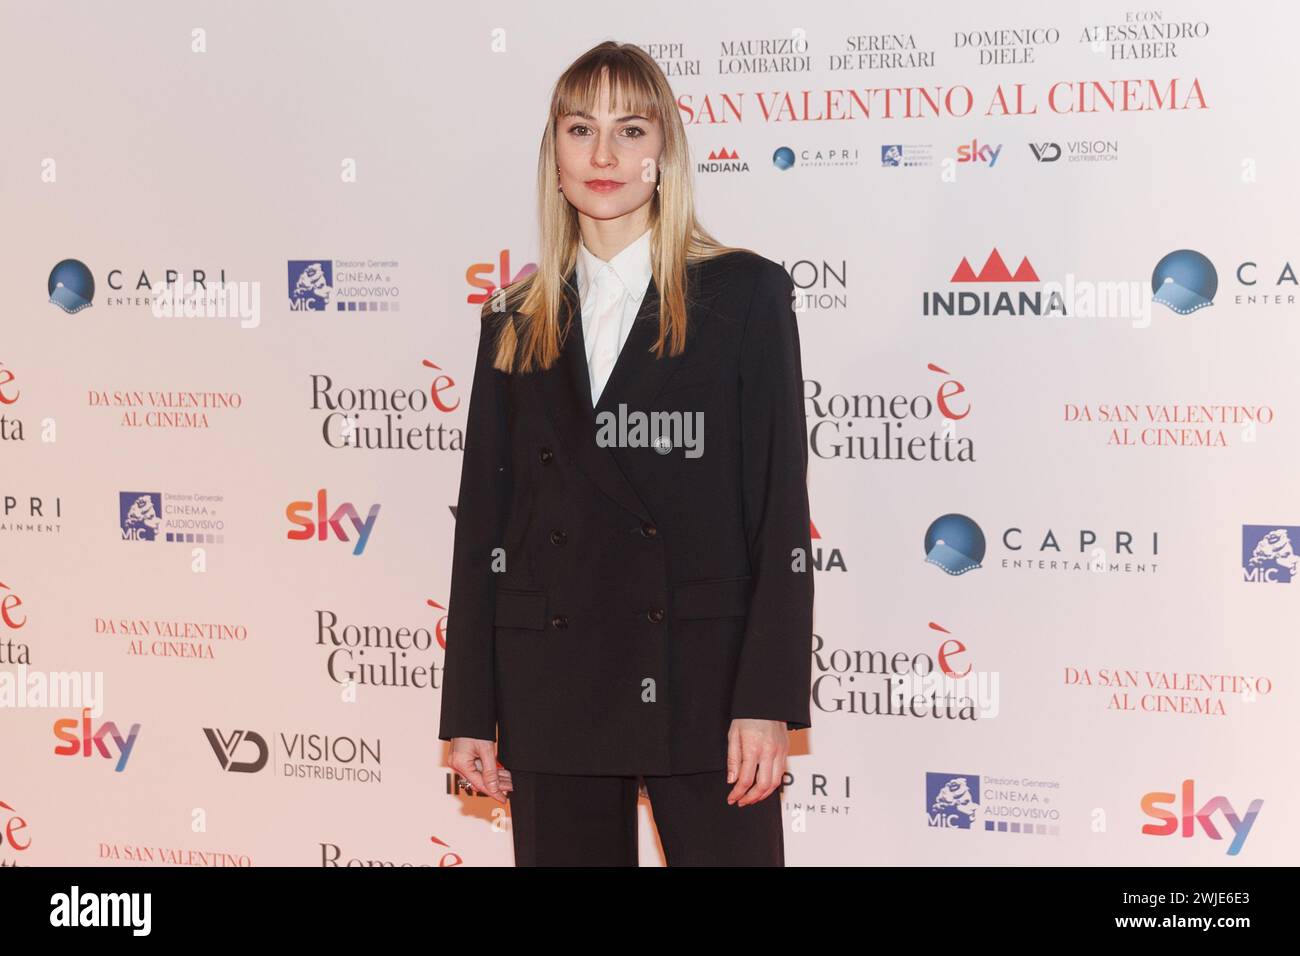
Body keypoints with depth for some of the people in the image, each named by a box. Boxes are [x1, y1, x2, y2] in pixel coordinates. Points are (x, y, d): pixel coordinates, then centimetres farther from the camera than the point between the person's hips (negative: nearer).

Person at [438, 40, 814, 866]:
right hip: (551, 690, 3)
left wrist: (769, 700, -11)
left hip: (702, 682, -3)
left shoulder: (745, 293, 1)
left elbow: (781, 509, -4)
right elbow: (483, 520, 10)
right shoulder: (516, 320, 10)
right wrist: (469, 710, 7)